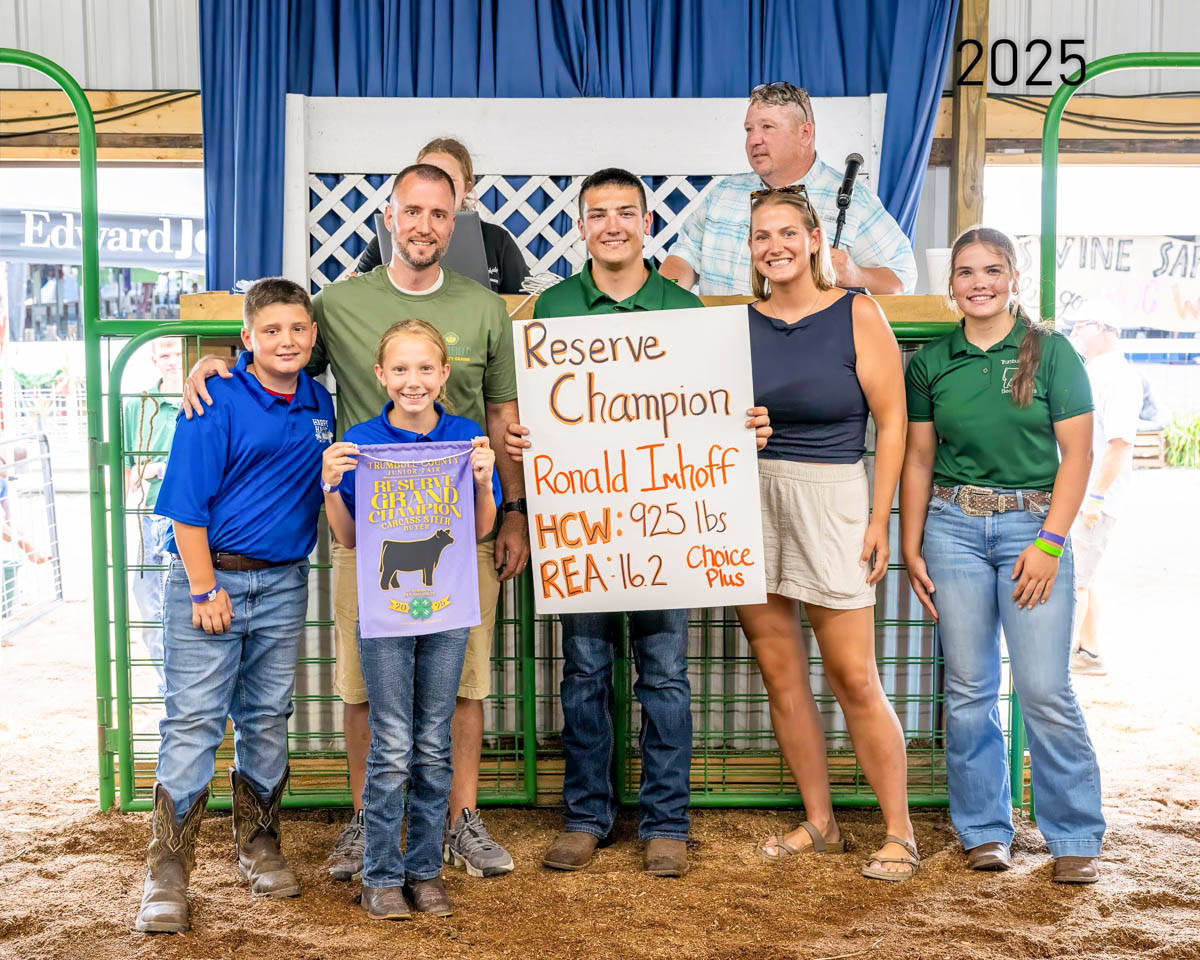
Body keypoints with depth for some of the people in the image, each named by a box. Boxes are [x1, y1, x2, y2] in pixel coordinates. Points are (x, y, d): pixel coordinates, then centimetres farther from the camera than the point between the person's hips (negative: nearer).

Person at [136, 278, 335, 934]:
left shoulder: (319, 404, 7)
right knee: (194, 721, -3)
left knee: (268, 718, 13)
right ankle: (167, 871, 4)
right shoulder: (217, 402, -11)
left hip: (284, 583, 5)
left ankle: (258, 846, 28)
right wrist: (204, 588, -14)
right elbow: (187, 504, -12)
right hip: (210, 575, -5)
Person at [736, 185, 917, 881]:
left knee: (854, 679, -3)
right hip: (748, 501, 4)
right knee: (781, 674, 8)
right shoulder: (738, 324, 8)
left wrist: (879, 521, -6)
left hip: (831, 498, -4)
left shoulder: (857, 315, -2)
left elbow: (892, 420, -2)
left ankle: (900, 831, 12)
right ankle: (820, 823, 22)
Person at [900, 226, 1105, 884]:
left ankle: (1076, 837, 10)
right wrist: (911, 549, 6)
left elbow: (1077, 453, -2)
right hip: (953, 527, 3)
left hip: (1032, 523, -2)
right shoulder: (930, 363, 9)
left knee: (1045, 690, -6)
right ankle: (983, 831, 19)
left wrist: (1049, 541, -10)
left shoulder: (1050, 352, 2)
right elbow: (917, 459, 11)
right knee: (968, 689, 6)